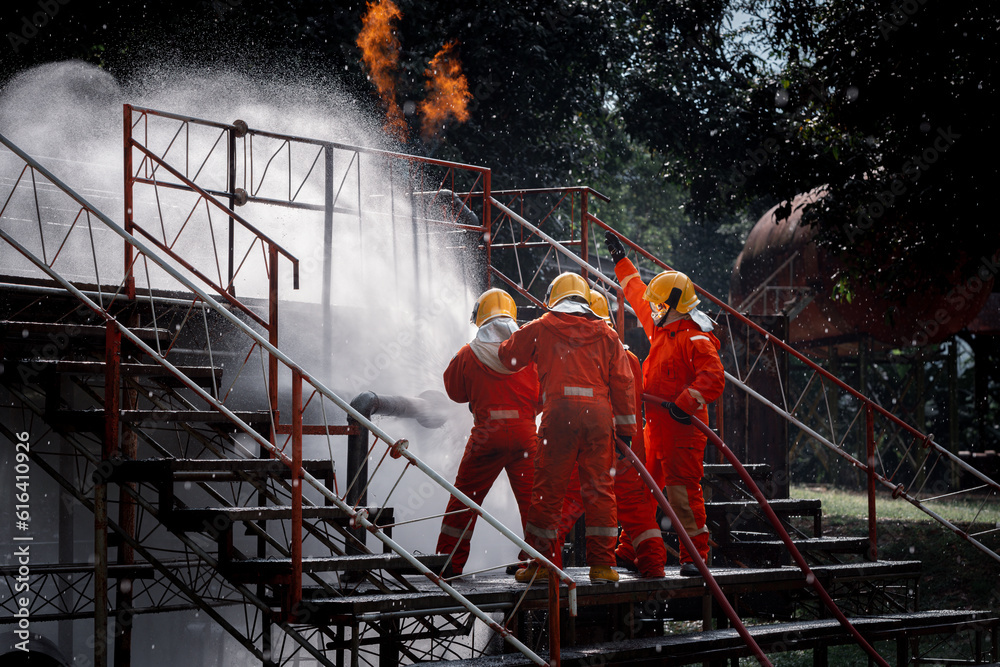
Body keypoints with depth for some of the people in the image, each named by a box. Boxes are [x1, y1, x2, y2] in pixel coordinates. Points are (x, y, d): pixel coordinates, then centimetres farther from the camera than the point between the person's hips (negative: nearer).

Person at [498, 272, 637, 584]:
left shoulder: (541, 328, 12)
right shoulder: (606, 335, 17)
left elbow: (508, 355, 23)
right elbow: (622, 383, 11)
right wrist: (626, 428, 13)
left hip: (559, 409, -2)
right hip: (599, 411, 2)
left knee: (548, 489, 3)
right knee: (599, 488, 6)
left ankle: (538, 562, 6)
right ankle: (602, 564, 4)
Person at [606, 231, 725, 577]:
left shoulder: (694, 340, -15)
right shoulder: (661, 328, 13)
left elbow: (713, 378, -25)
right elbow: (639, 297, 30)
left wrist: (684, 405, -33)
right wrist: (622, 262, 36)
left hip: (682, 427, -10)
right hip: (656, 424, 10)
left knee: (683, 490, -10)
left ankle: (695, 555, -4)